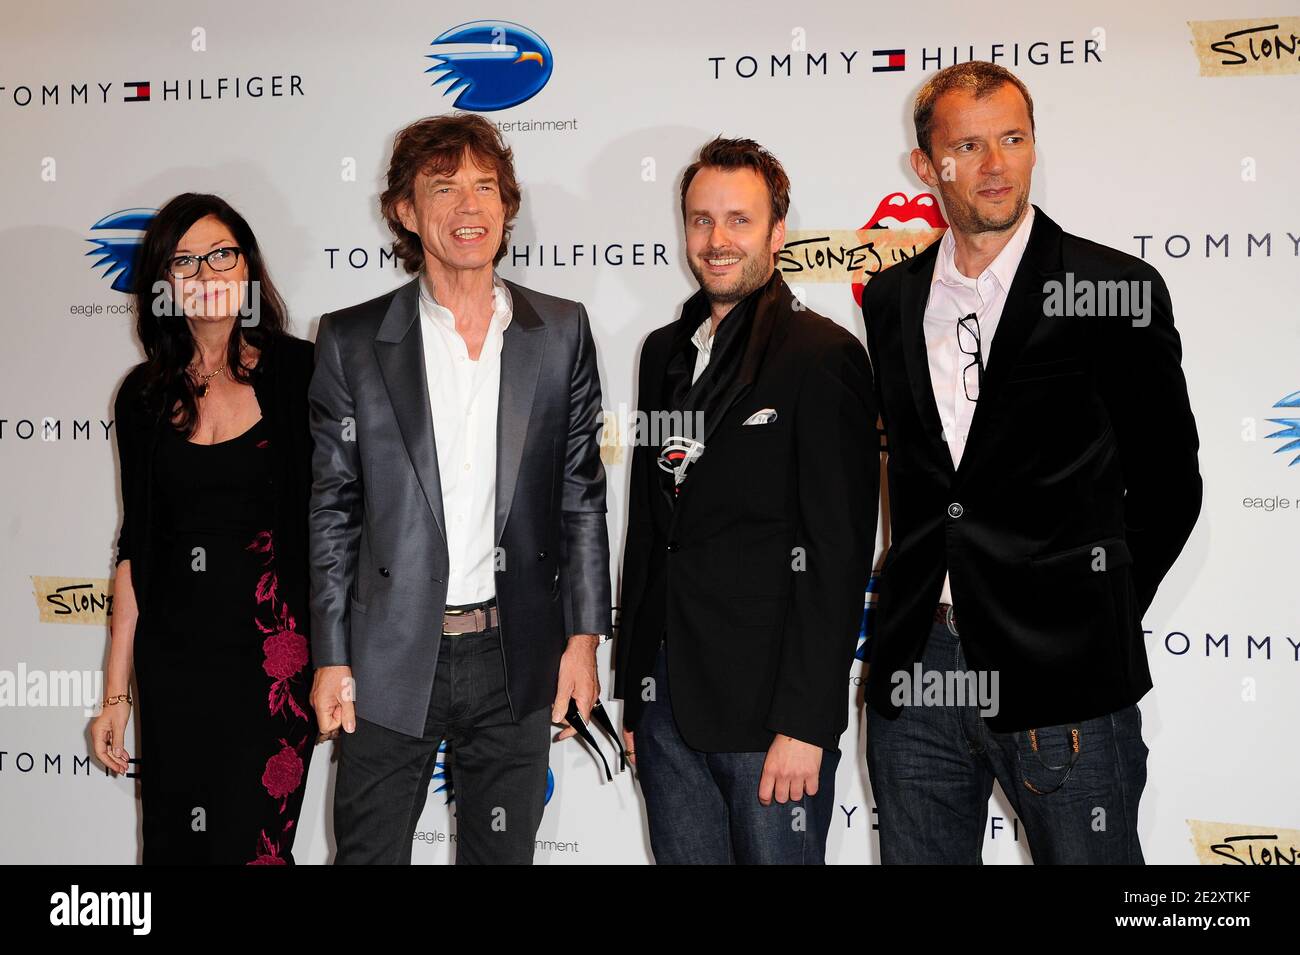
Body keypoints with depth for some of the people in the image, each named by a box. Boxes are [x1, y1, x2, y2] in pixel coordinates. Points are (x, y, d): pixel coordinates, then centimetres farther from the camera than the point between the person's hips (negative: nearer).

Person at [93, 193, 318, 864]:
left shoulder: (299, 374, -4)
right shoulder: (146, 395, 6)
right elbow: (135, 546, 9)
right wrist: (116, 694, 7)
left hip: (273, 658, -3)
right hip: (172, 663, 4)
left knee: (251, 847, -2)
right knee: (174, 844, 12)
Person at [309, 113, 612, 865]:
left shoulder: (561, 332, 3)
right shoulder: (351, 342, -1)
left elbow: (582, 493, 4)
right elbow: (331, 511, 1)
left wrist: (583, 637, 0)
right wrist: (330, 659, -1)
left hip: (516, 660, 1)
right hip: (391, 661, -1)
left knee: (504, 853, 14)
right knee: (369, 851, 8)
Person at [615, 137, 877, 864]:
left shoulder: (824, 355, -8)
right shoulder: (665, 352, 12)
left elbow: (839, 552, -12)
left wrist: (806, 722, -16)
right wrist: (633, 688, 13)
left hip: (769, 714, -6)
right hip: (668, 702, 6)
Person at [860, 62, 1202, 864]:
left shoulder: (1115, 291, -4)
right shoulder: (890, 300, 8)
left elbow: (1166, 486, 1)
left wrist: (1096, 623, 1)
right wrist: (920, 608, 9)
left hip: (1061, 676, -4)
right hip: (915, 660, 4)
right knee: (918, 855, 15)